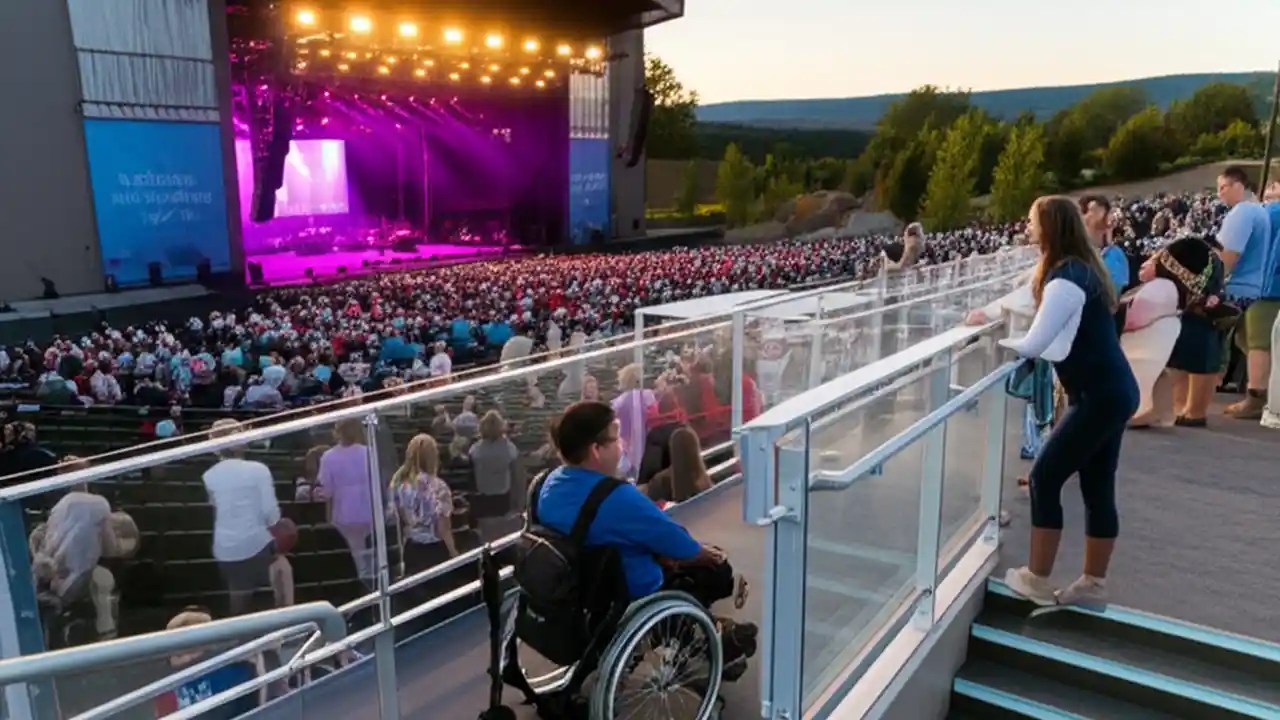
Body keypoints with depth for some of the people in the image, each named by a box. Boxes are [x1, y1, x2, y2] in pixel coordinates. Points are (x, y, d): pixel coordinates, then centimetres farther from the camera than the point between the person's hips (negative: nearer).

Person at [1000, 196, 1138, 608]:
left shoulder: (1065, 280, -19)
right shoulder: (1080, 269, 10)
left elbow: (1032, 346, -21)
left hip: (1099, 397, -9)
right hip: (1112, 392, 9)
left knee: (1045, 479, -2)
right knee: (1098, 489, 13)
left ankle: (1038, 581, 7)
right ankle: (1093, 584, 23)